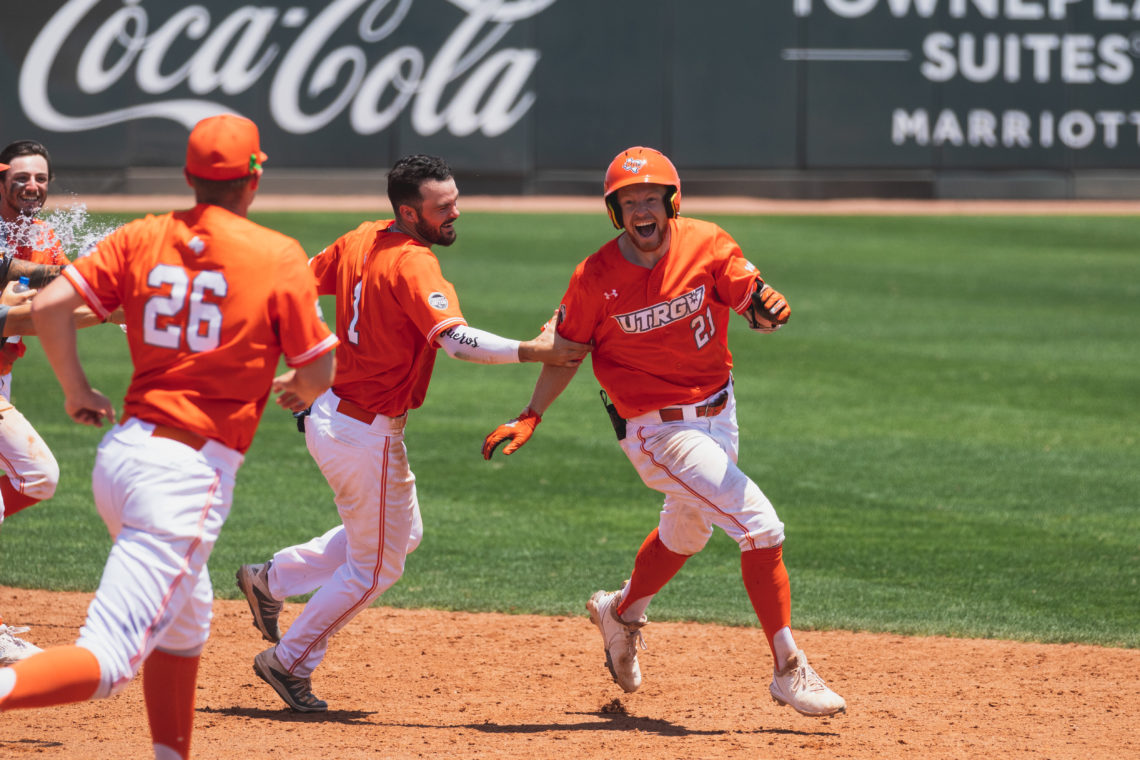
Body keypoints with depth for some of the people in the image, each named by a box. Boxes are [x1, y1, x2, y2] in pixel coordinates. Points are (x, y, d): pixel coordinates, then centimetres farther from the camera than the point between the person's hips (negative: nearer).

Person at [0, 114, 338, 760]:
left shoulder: (143, 239, 6)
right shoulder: (279, 257, -5)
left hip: (121, 450, 7)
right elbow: (319, 373, 0)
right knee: (108, 663, -13)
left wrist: (78, 389, 12)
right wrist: (294, 388, 23)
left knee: (187, 620, 29)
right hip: (192, 471, -7)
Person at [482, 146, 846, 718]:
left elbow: (757, 305, -12)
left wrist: (768, 309, -36)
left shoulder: (706, 244, -9)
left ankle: (621, 612, 55)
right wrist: (530, 417, -10)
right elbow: (567, 349, -3)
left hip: (717, 413, 6)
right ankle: (788, 671, -12)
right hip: (658, 431, -6)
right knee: (759, 524, -17)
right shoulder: (596, 278, -15)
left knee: (687, 532, 27)